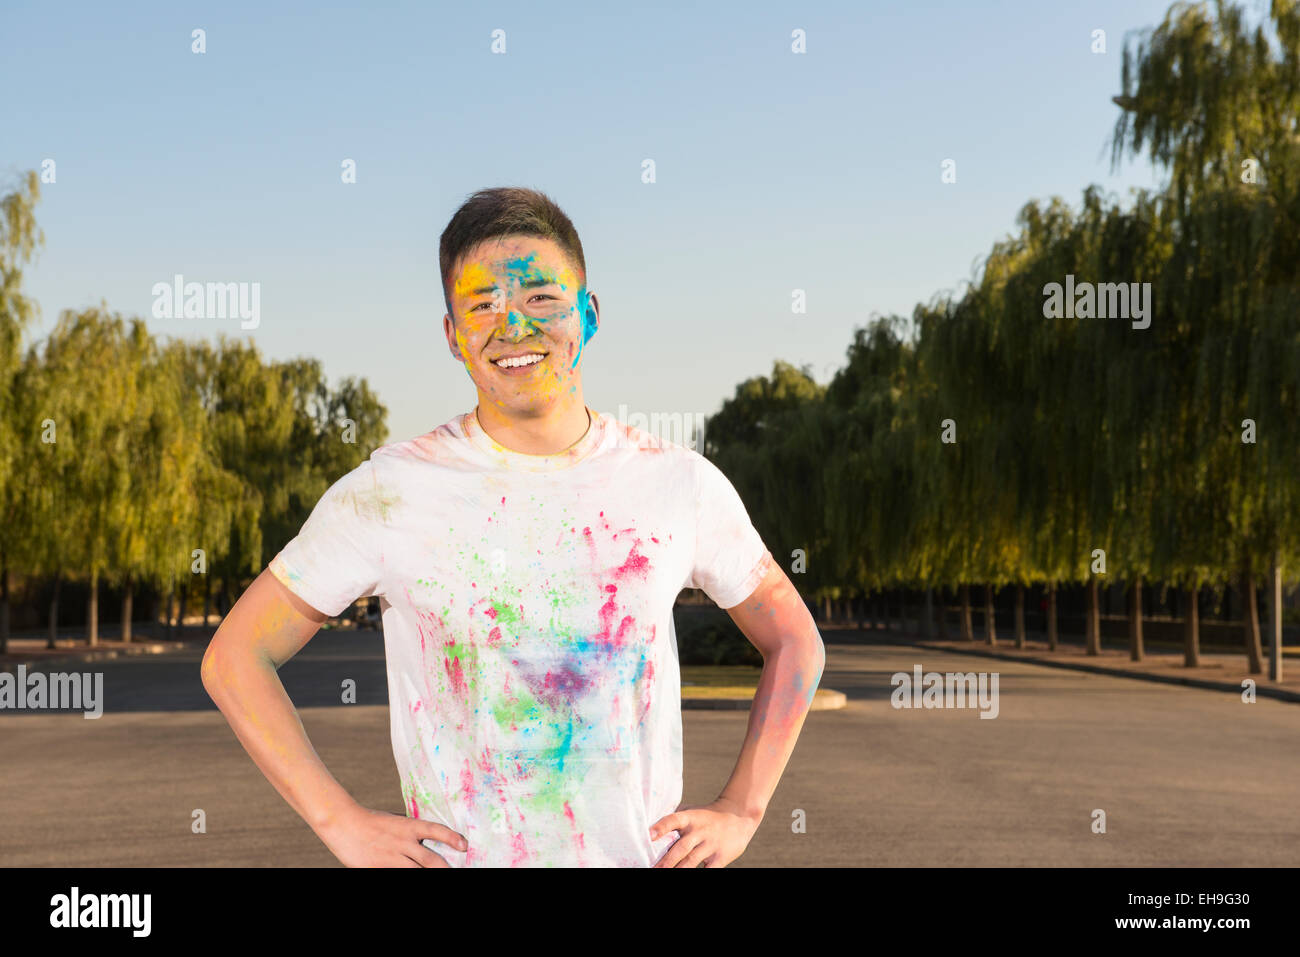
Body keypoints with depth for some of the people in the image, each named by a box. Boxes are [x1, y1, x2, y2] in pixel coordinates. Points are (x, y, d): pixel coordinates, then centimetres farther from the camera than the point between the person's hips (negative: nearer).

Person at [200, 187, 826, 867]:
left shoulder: (681, 485, -2)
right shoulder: (386, 494, -8)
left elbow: (794, 640, 11)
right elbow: (232, 659, -2)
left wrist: (740, 812, 2)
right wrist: (342, 825, -8)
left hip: (647, 854, 2)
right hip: (459, 858, -1)